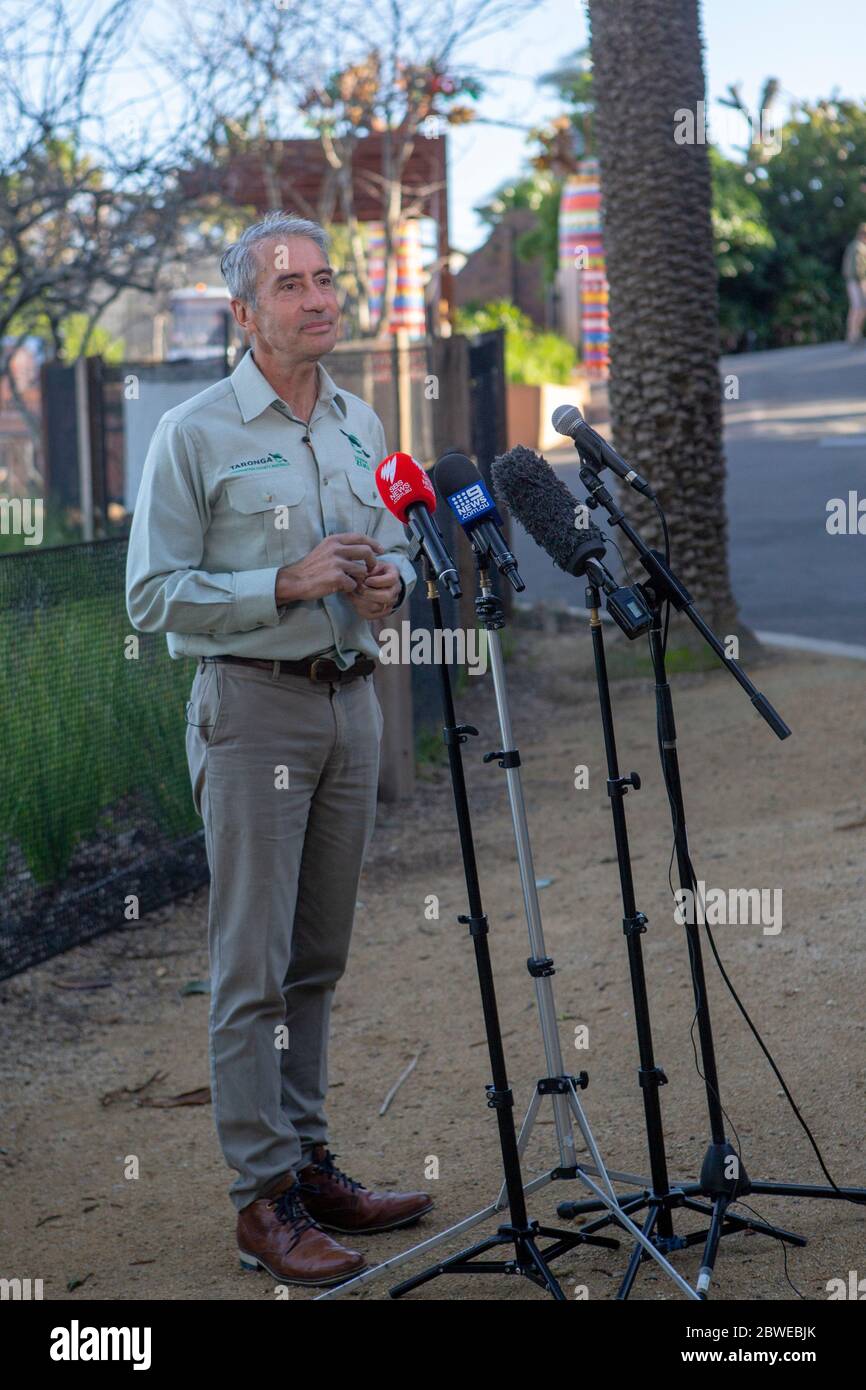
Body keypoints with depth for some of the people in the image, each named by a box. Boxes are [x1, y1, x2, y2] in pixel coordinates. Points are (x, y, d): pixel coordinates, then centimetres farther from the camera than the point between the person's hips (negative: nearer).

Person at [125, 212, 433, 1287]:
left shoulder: (360, 425, 13)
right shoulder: (194, 435, -7)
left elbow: (396, 551, 22)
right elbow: (153, 594, -10)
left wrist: (390, 581, -2)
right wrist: (285, 584, -19)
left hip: (351, 702, 6)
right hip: (253, 707, -6)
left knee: (319, 958, 11)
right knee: (254, 964, -6)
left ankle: (310, 1166, 20)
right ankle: (265, 1201, -1)